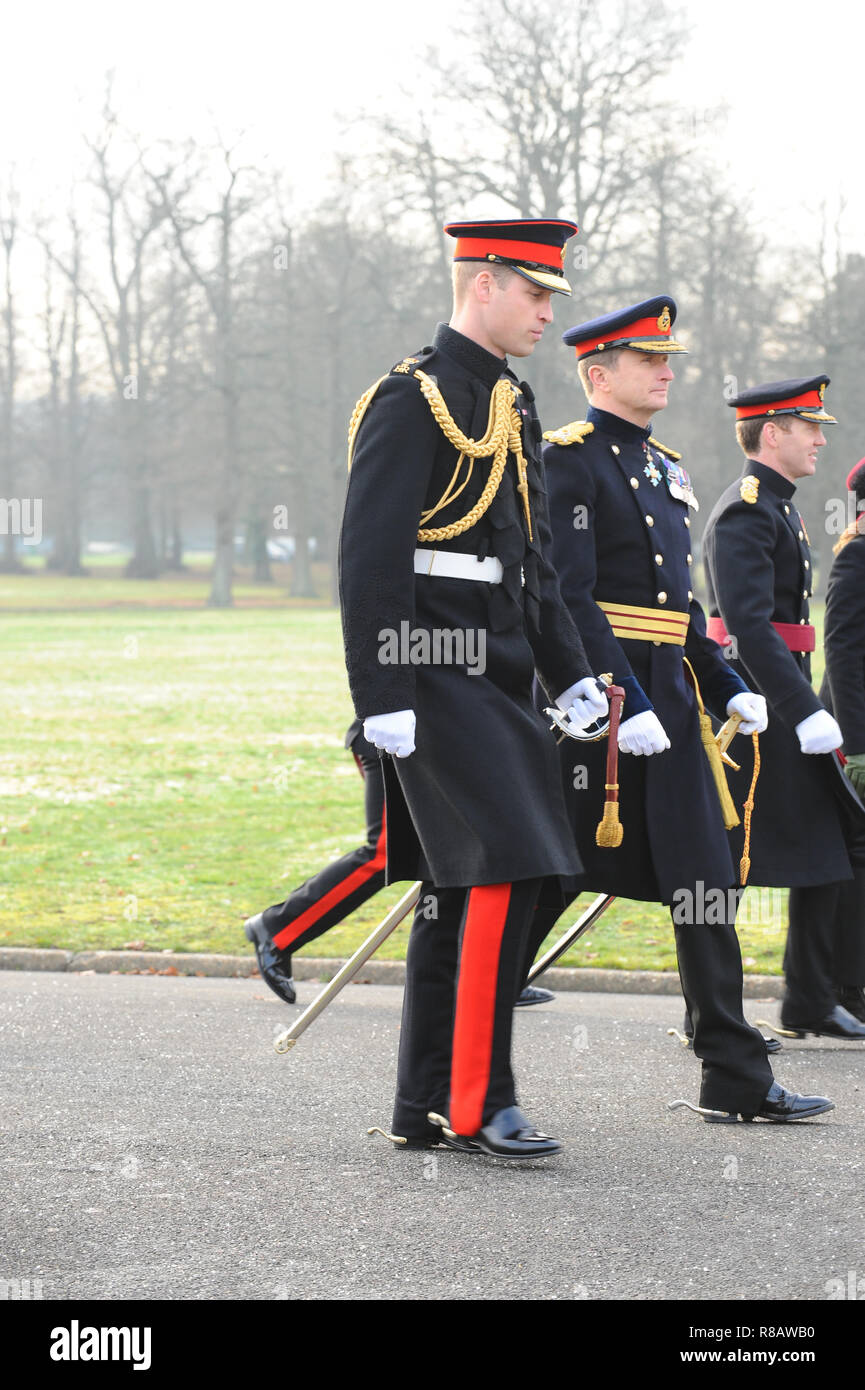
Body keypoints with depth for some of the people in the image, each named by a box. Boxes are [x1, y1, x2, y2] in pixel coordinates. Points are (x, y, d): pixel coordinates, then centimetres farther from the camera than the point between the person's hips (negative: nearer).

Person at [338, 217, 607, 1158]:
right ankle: (477, 1105, -9)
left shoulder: (512, 406, 18)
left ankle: (424, 1109, 15)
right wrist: (382, 697, -19)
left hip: (495, 676, 10)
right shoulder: (412, 399, -11)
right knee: (504, 874, -14)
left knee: (458, 890, 10)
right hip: (439, 678, -10)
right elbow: (369, 558, -15)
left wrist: (568, 674, 17)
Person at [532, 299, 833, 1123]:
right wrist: (625, 704, -22)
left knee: (707, 885, 4)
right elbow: (570, 597, -16)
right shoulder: (569, 460, -8)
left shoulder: (664, 469, 18)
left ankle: (737, 1082, 7)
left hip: (669, 695, 8)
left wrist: (728, 688, 11)